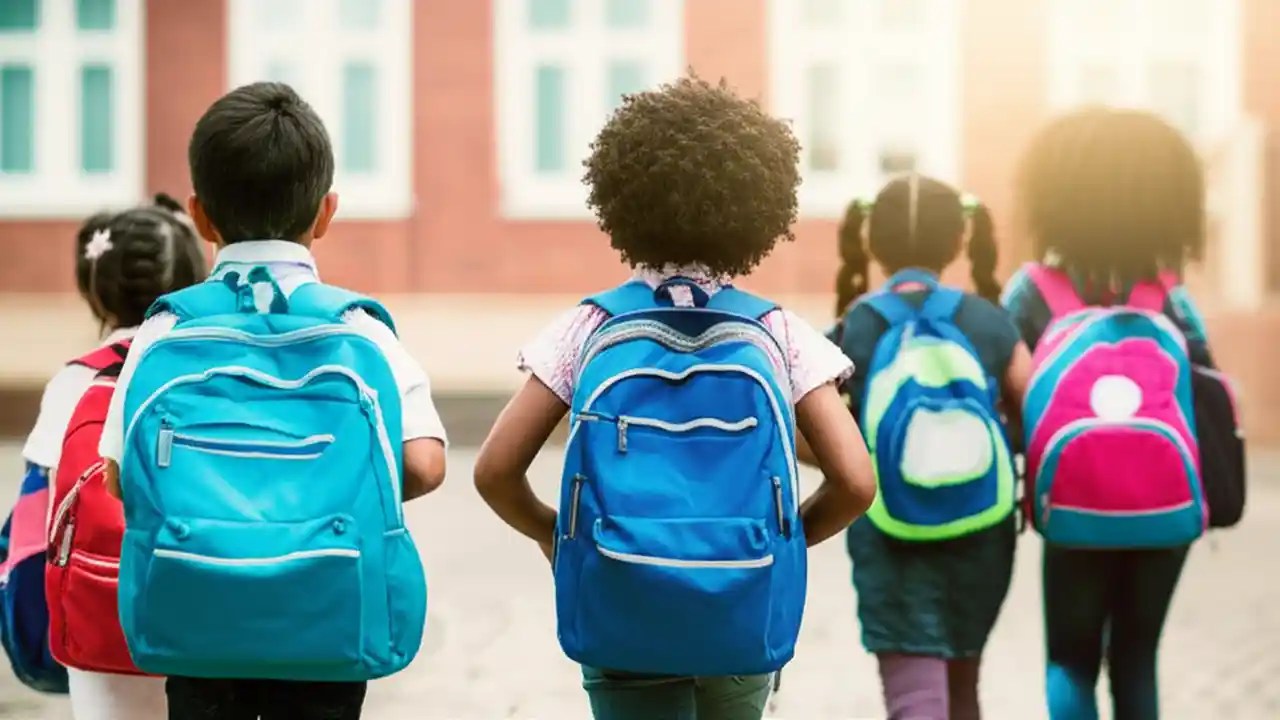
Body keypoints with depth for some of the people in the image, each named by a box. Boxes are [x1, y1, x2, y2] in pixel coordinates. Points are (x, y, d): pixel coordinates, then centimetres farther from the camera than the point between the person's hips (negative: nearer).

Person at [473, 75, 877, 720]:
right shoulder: (778, 336, -3)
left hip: (623, 617, -1)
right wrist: (784, 539, 8)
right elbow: (854, 482, -9)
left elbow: (496, 472, -8)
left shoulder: (588, 332, -4)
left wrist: (556, 538, 9)